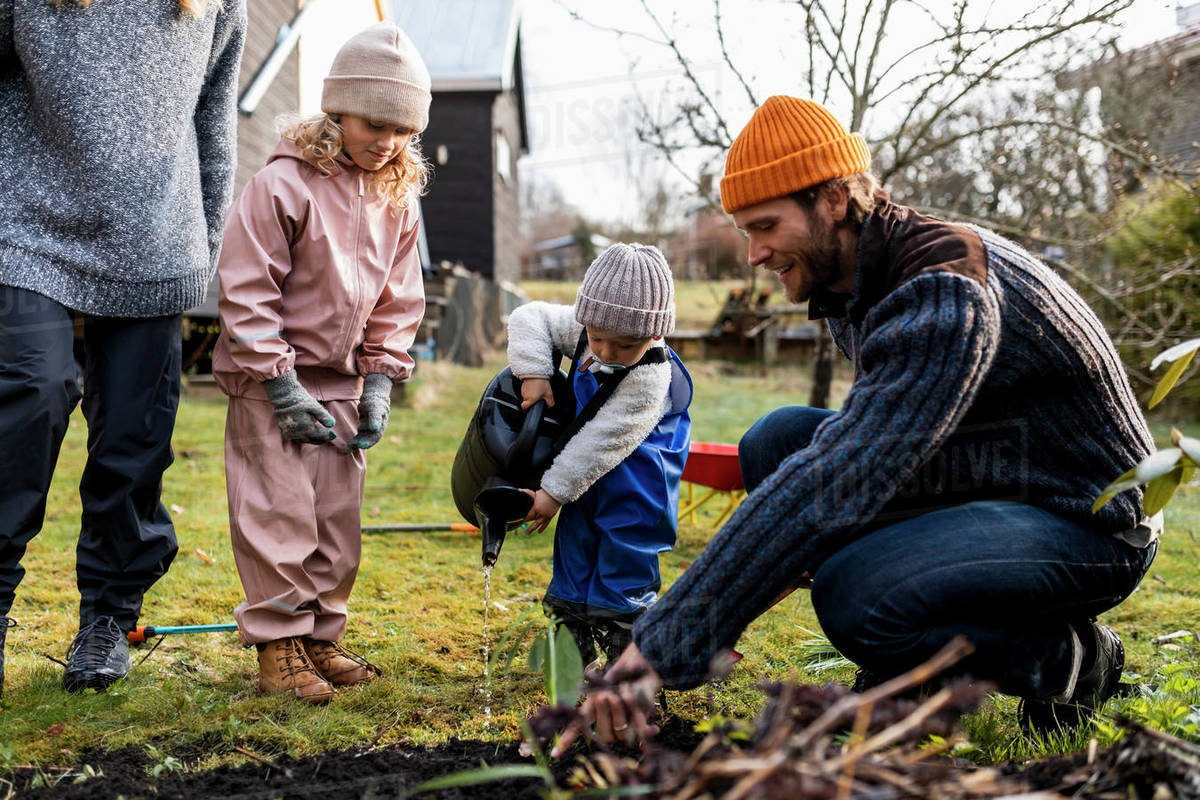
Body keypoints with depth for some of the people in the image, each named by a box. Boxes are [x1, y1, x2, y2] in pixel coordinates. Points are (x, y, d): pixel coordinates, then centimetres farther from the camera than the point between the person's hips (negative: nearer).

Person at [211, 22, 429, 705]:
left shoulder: (398, 198, 3)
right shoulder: (284, 183, -16)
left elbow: (398, 302, 11)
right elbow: (247, 290, -15)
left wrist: (381, 382, 3)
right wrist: (281, 385, -17)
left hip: (344, 381, 6)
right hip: (272, 380, -6)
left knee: (339, 518, 9)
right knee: (280, 514, -5)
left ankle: (321, 636, 21)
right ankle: (278, 644, 7)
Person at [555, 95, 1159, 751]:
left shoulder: (946, 296, -28)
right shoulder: (849, 290, 2)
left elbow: (832, 484, -37)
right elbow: (864, 442, 16)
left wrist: (660, 648, -37)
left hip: (1092, 524, -9)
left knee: (856, 596, -33)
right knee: (776, 441, -3)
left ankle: (1063, 658, -5)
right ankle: (907, 669, 4)